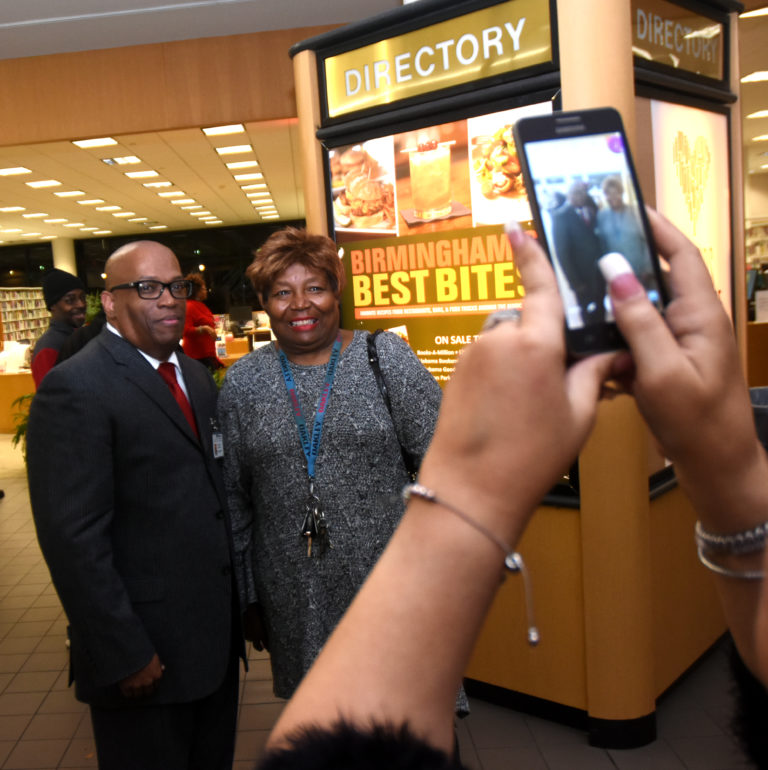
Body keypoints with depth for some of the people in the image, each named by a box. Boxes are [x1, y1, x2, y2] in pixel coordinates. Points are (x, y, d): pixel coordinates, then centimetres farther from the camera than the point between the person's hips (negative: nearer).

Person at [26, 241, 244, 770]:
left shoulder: (196, 377, 10)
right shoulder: (75, 388, -16)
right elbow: (73, 538, -19)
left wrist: (243, 602, 10)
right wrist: (123, 655, -18)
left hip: (216, 635, 7)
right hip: (145, 653, -7)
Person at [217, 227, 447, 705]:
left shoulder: (388, 358, -4)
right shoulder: (243, 383, 2)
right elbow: (234, 499, 7)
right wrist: (246, 598, 8)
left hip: (387, 578, -1)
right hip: (293, 599, 2)